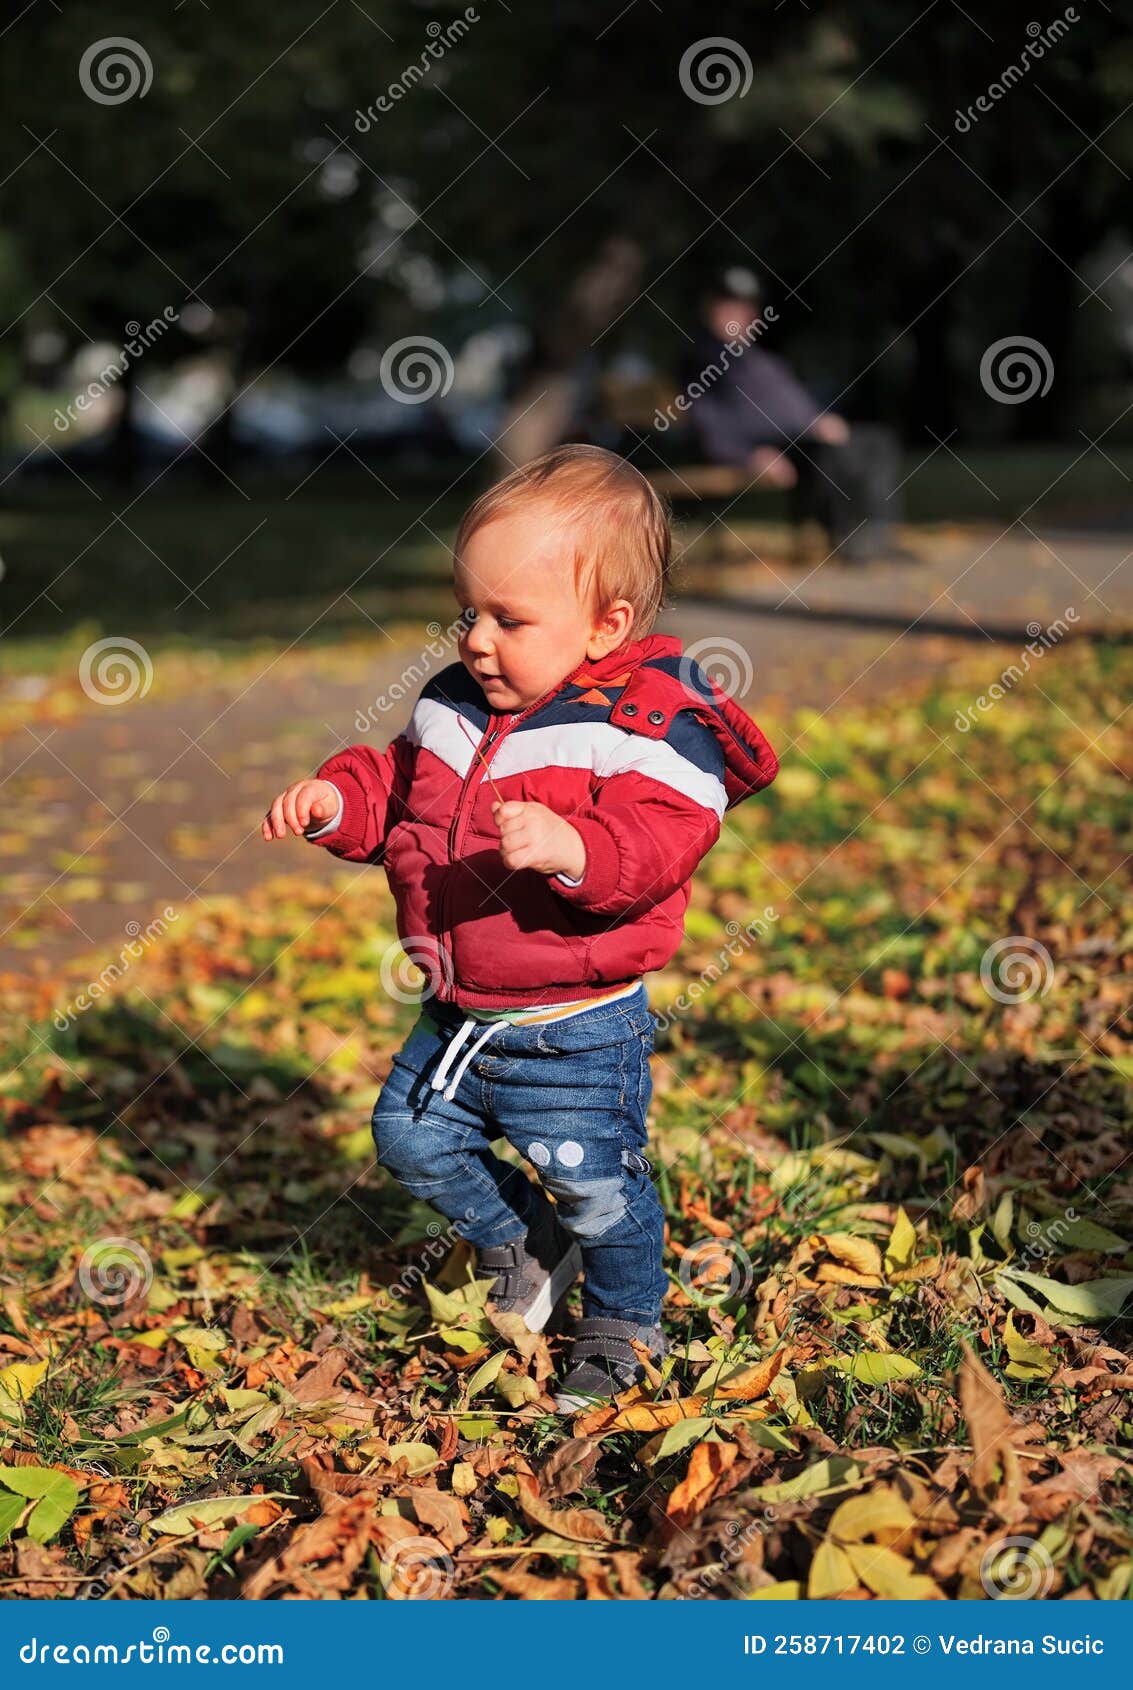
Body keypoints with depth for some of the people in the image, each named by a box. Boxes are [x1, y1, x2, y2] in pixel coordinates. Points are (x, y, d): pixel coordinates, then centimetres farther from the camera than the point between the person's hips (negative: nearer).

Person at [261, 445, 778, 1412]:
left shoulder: (645, 727, -19)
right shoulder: (453, 707, 2)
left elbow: (661, 844, -30)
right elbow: (396, 791, 16)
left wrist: (574, 850, -47)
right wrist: (339, 799, -4)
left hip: (580, 1026, -7)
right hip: (458, 1011, 7)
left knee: (597, 1185, 5)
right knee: (410, 1135, 15)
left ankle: (624, 1324, 35)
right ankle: (528, 1241, 39)